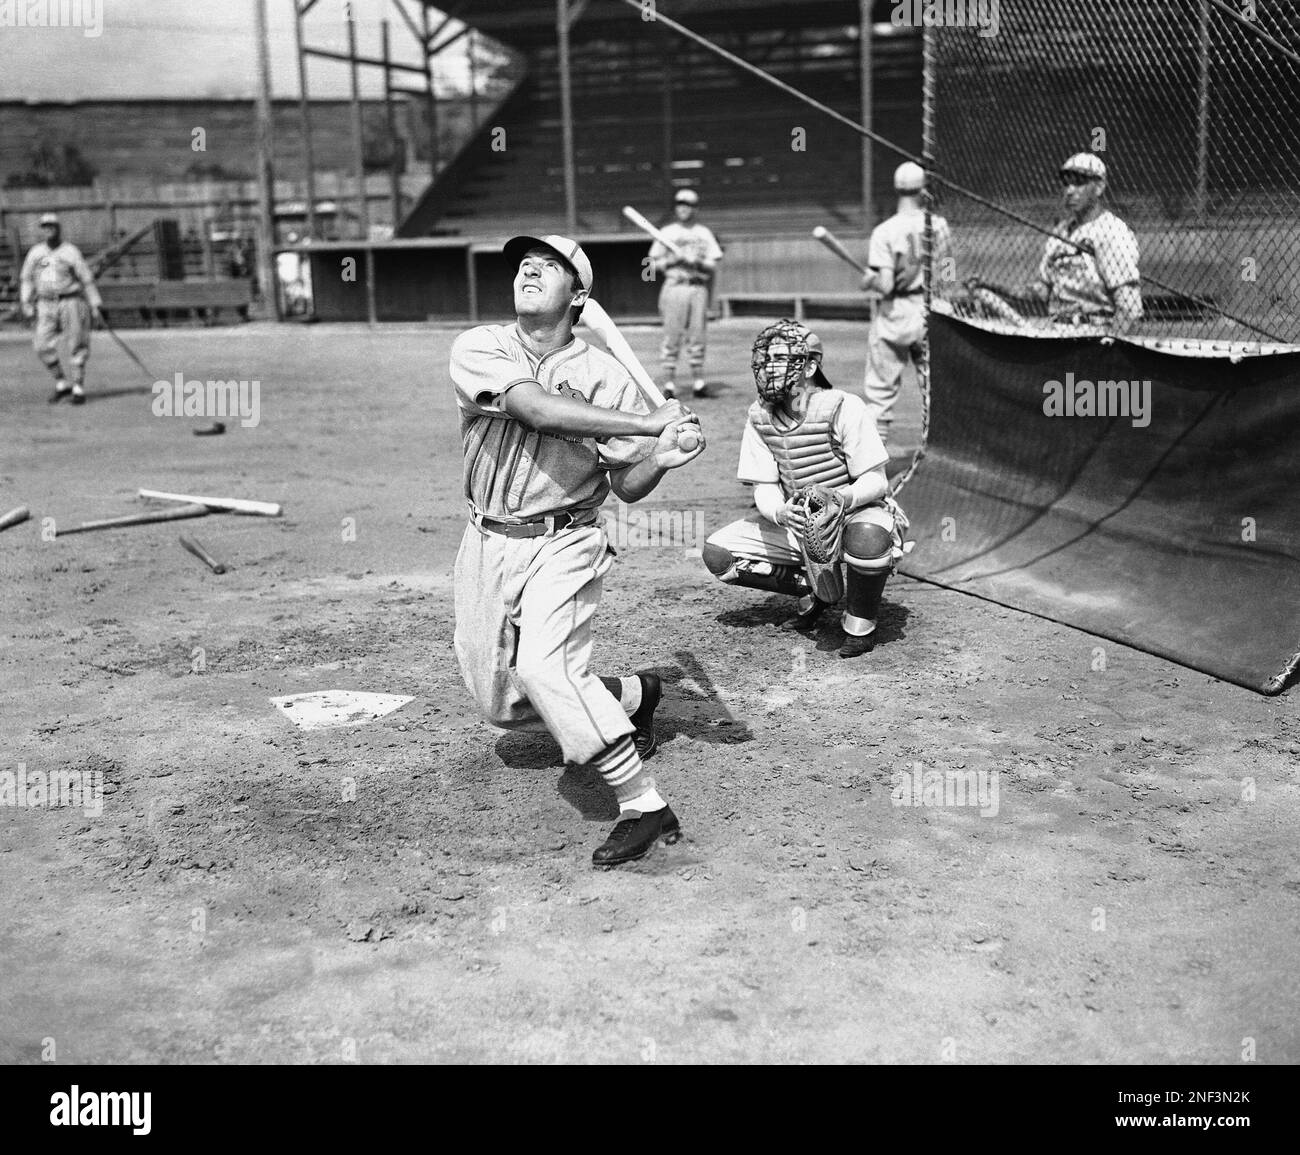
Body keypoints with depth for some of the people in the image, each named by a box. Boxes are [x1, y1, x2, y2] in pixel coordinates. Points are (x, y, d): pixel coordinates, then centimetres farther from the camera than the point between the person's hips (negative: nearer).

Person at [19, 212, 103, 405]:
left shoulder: (70, 252, -3)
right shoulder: (35, 252, 10)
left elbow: (87, 279, -3)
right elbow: (26, 278, 17)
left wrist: (95, 305, -6)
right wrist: (26, 303, 9)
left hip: (70, 303, -4)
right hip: (46, 306, 4)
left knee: (76, 346, -2)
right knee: (42, 345, -6)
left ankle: (78, 388, 6)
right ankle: (62, 383, 8)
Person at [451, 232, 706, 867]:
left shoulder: (606, 376, -6)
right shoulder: (479, 348, -7)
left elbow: (626, 486, -2)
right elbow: (538, 409, -26)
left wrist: (660, 458, -25)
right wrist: (648, 423, -29)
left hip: (564, 543, -4)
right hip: (487, 545, 4)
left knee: (543, 665, -28)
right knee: (499, 702, 13)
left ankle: (643, 804, -19)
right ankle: (632, 694, 35)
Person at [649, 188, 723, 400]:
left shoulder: (704, 233, 13)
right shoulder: (666, 233, 9)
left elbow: (713, 265, 8)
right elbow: (655, 265, 6)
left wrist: (697, 261, -11)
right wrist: (674, 259, -10)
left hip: (699, 288, 2)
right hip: (674, 287, -2)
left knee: (697, 337, 1)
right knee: (672, 337, -7)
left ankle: (698, 382, 4)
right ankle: (668, 384, -7)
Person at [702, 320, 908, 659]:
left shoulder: (844, 408, -19)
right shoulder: (759, 417, -3)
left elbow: (876, 481, -18)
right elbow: (765, 489, -6)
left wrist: (841, 499, -40)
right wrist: (781, 512, -31)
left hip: (857, 512, -5)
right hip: (798, 525, 6)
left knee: (867, 538, -42)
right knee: (717, 553, -8)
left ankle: (860, 621, -11)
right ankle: (813, 589, 9)